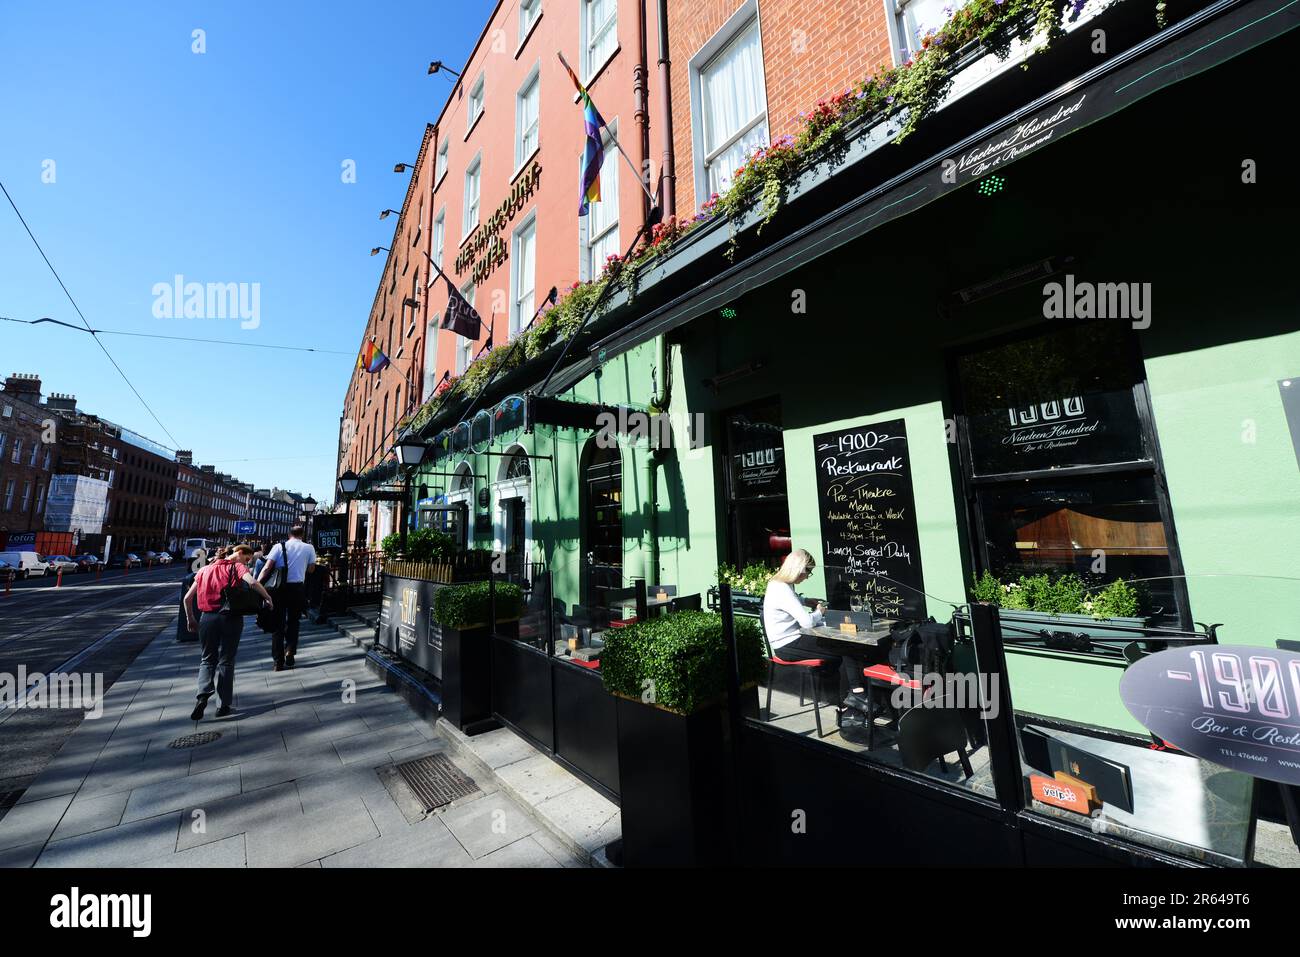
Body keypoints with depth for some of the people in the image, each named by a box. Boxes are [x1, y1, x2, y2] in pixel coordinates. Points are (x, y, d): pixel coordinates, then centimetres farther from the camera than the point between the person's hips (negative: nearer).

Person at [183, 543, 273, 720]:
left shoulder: (205, 569, 12)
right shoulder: (238, 567, -3)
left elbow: (187, 597, 11)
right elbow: (252, 583, -24)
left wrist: (191, 619, 20)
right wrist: (267, 597, -11)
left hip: (207, 618, 3)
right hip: (231, 618, -3)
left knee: (207, 659, 18)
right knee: (226, 661, 9)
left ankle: (203, 695, -5)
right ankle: (223, 705, 13)